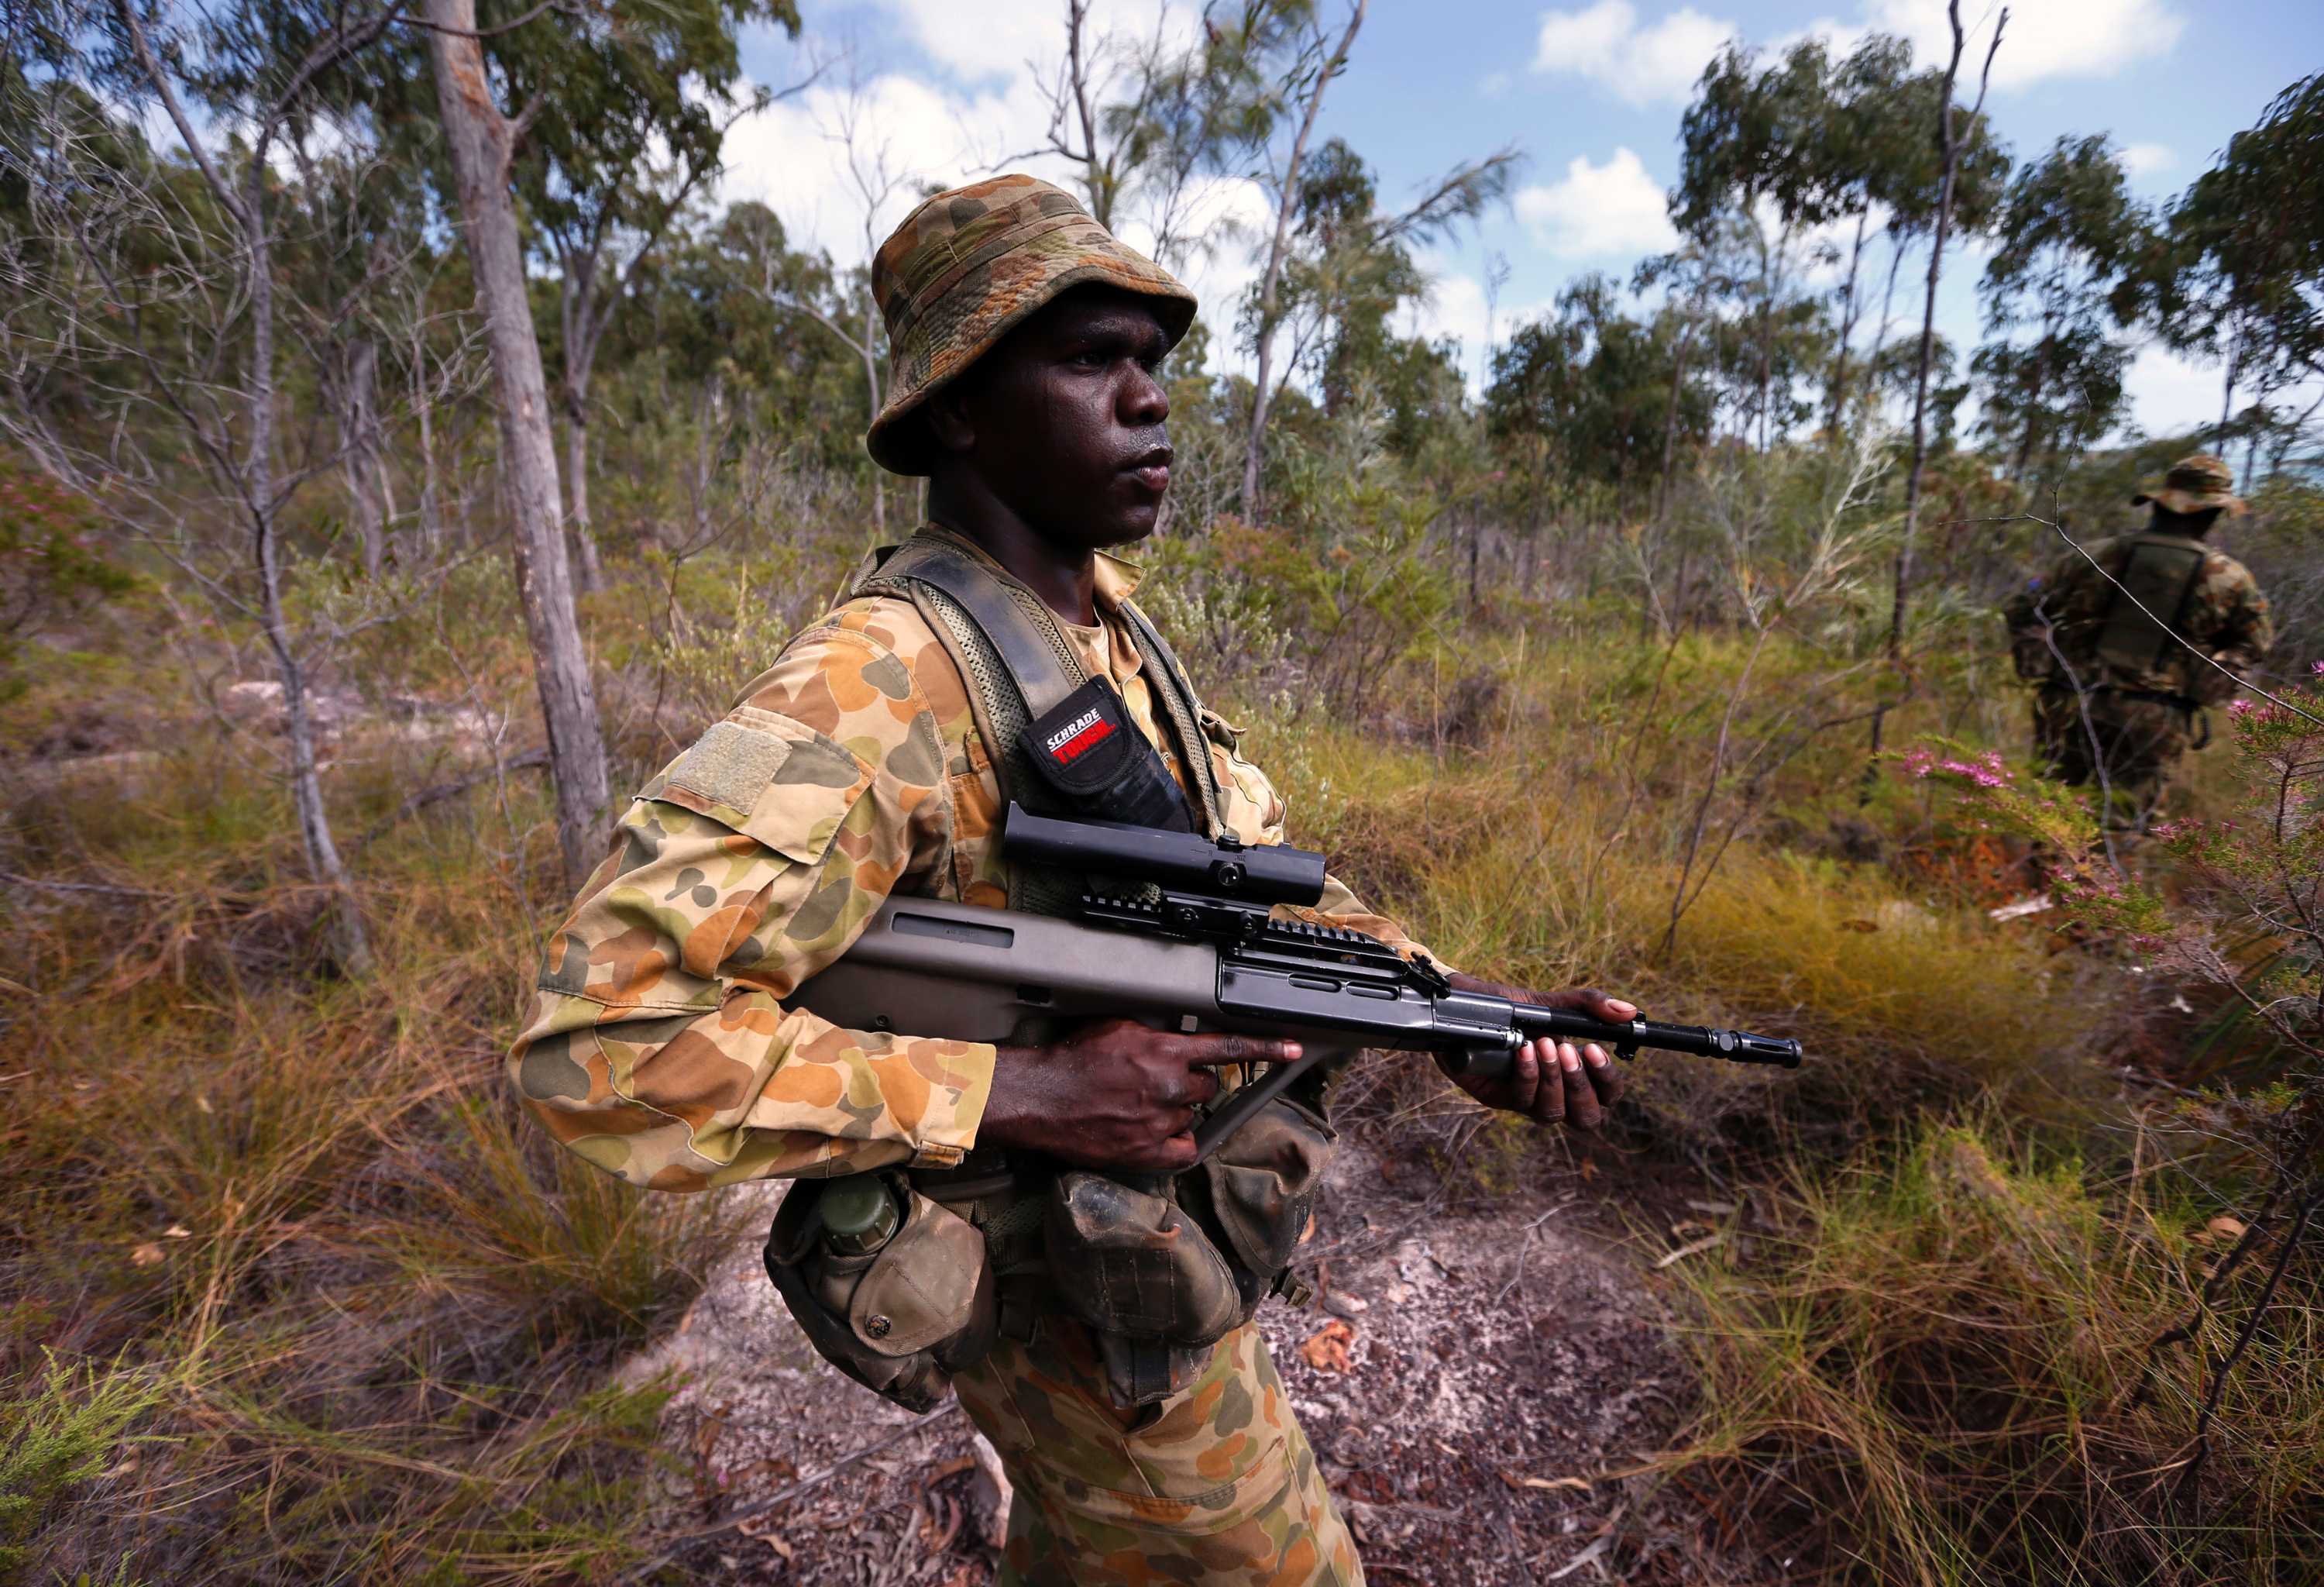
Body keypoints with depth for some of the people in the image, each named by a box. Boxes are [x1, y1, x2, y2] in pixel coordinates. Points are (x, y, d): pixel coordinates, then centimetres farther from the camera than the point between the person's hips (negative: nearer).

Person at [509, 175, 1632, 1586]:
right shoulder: (889, 677, -29)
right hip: (1088, 1317, -7)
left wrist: (1468, 1014, -9)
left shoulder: (1117, 625, -2)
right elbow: (602, 1032, -34)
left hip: (1164, 1233, 7)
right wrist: (1029, 1094, -33)